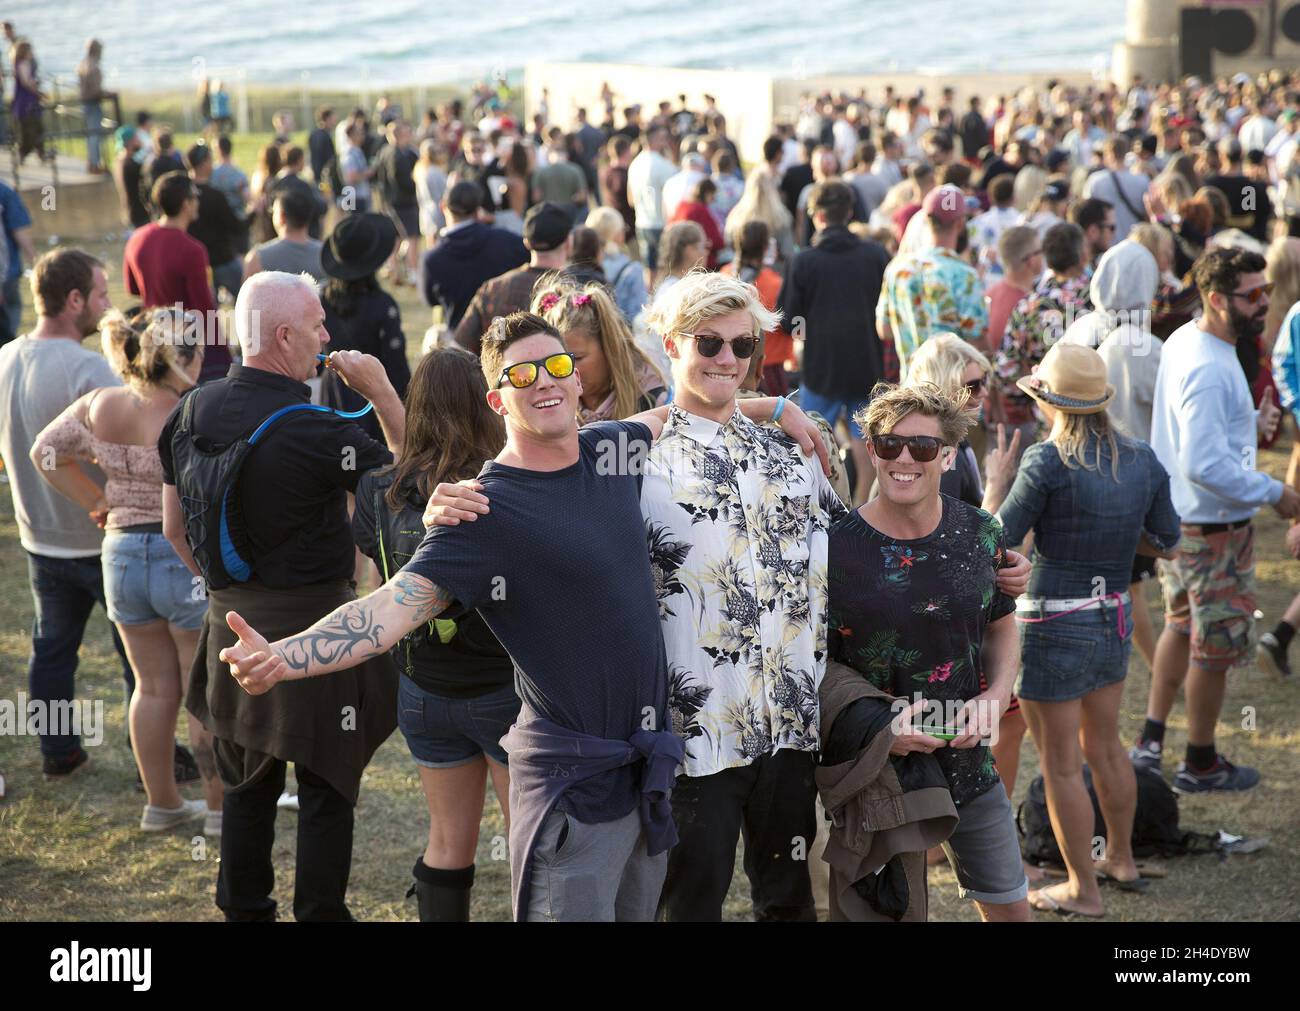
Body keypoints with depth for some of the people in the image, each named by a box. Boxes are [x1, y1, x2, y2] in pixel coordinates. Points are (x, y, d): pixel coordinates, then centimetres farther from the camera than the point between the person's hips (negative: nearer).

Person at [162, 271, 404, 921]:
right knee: (326, 788, 8)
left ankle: (243, 909, 28)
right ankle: (320, 913, 13)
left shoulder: (190, 412, 0)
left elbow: (174, 528, 9)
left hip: (229, 623, 6)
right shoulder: (312, 430, -21)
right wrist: (381, 390, -9)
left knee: (246, 784, 19)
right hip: (312, 624, -6)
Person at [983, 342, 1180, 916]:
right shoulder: (1143, 461, -1)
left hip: (1052, 629, -7)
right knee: (1104, 746, 25)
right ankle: (1120, 858, 41)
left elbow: (996, 541, -12)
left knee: (1060, 765, 6)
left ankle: (1083, 889, 15)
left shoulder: (1047, 464, -19)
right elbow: (1166, 542, 11)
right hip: (1113, 621, 7)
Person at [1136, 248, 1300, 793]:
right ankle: (1201, 763, 22)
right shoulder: (1209, 369, -28)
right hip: (1214, 527, -9)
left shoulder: (1183, 341, 3)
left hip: (1175, 518, 9)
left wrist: (1250, 421, 6)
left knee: (1181, 626, 24)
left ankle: (1151, 738, 29)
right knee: (1216, 646, 7)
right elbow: (1204, 465, -31)